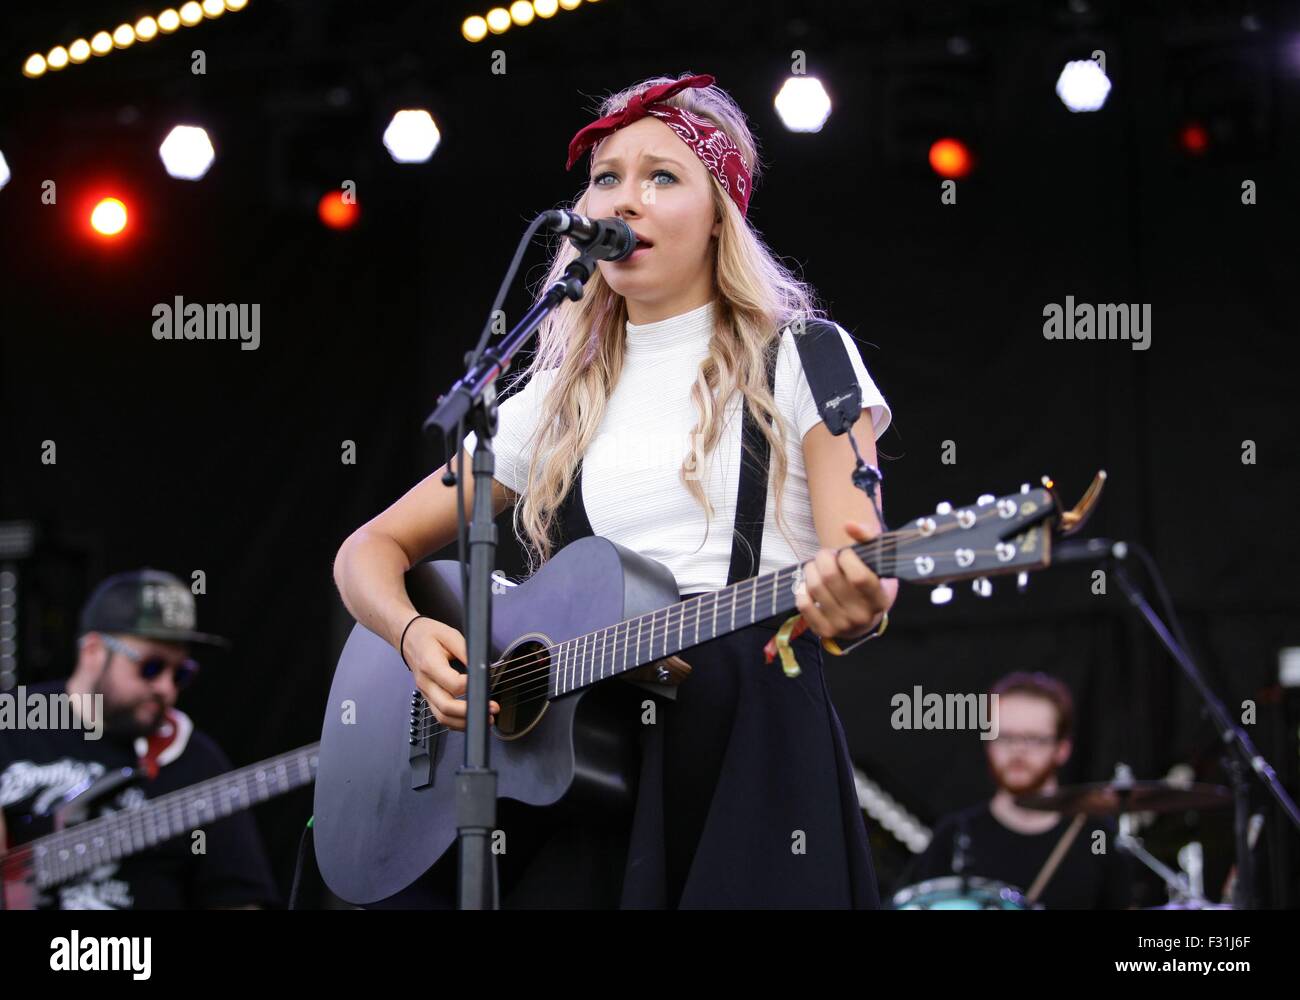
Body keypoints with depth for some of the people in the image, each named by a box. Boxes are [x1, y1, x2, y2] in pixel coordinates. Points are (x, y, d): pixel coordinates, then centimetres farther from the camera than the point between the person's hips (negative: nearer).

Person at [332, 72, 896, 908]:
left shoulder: (801, 361, 7)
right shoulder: (561, 399, 17)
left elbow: (861, 569, -3)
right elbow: (373, 549, 20)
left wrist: (849, 609, -28)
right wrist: (414, 635, -2)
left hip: (749, 747, -3)